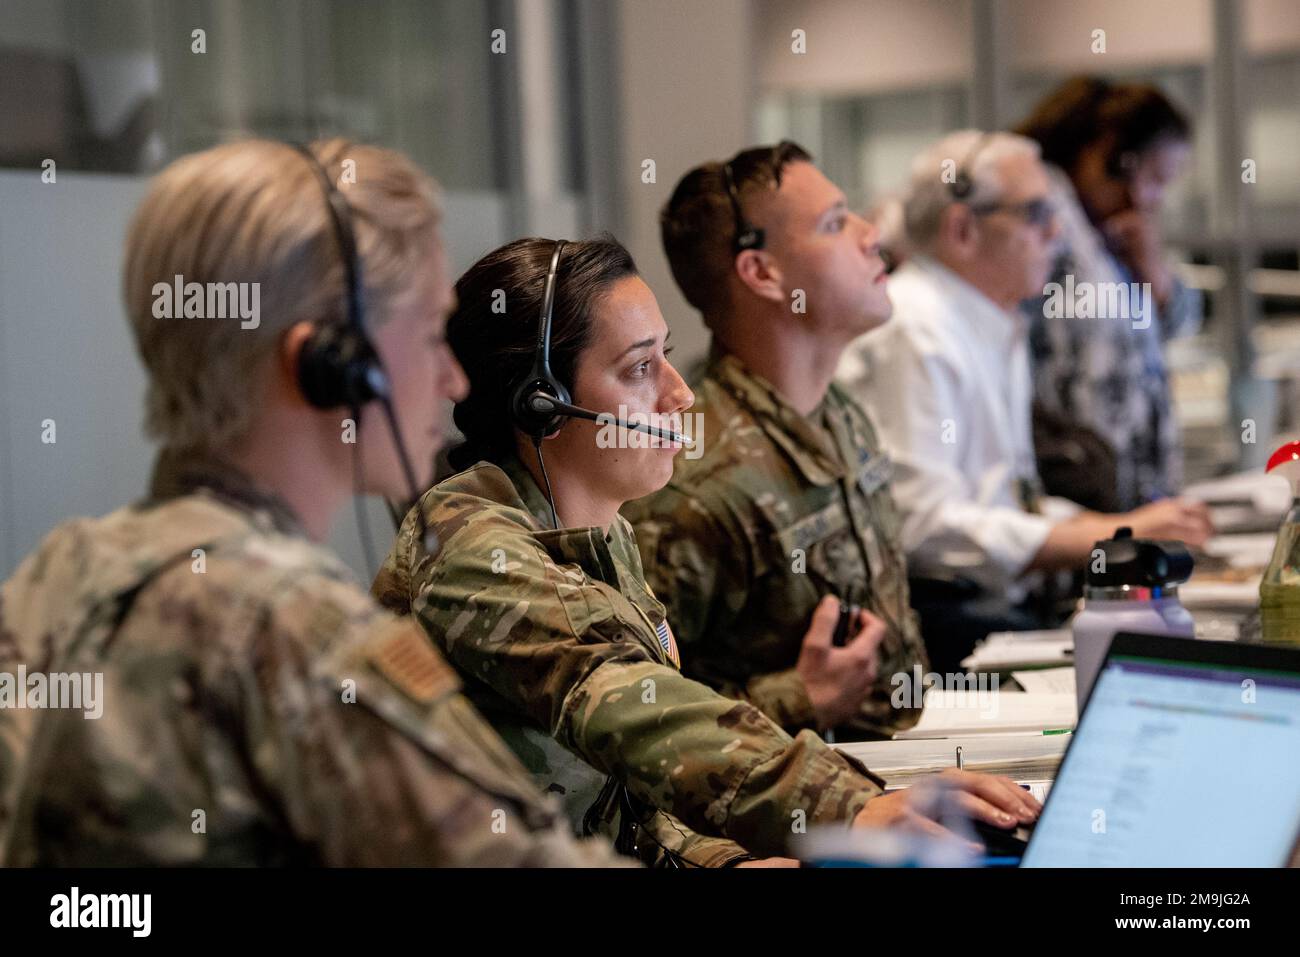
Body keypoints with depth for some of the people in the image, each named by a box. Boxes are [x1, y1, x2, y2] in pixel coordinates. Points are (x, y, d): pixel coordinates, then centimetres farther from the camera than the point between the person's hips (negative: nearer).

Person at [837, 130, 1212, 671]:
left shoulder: (1001, 329, 19)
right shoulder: (910, 329, -12)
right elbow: (926, 527, -20)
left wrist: (1123, 527, 5)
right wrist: (1117, 537, -18)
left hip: (1005, 603, 9)